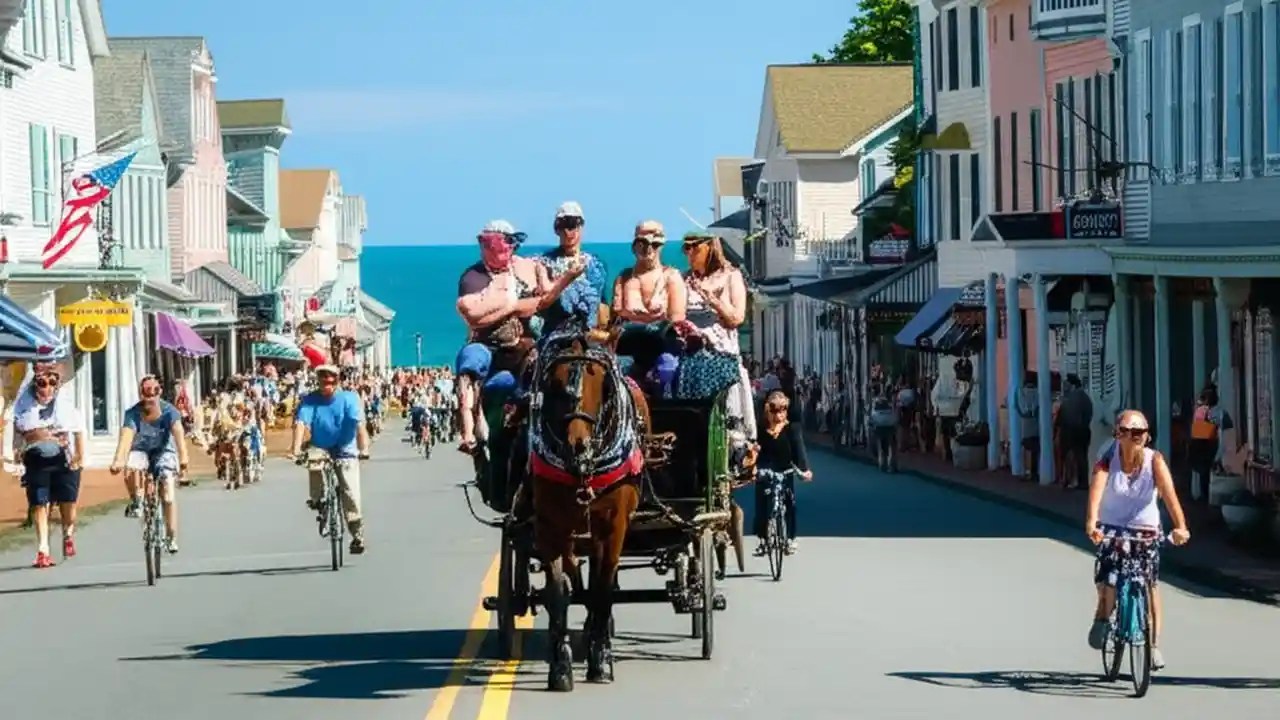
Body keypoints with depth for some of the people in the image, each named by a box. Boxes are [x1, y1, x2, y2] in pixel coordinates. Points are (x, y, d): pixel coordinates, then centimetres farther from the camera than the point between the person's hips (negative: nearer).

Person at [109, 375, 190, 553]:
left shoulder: (169, 411, -23)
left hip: (164, 451, 0)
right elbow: (126, 437, -38)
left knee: (168, 491, -17)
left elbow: (178, 434, -38)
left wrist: (183, 458, -56)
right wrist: (118, 461, -55)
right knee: (131, 469, -34)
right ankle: (136, 502, -5)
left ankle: (172, 539, -9)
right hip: (140, 450, 0)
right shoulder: (133, 414, -23)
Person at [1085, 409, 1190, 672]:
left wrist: (1180, 526, -41)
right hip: (1112, 529, 0)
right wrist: (1092, 522, -49)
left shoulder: (1154, 460, -14)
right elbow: (1097, 488, -32)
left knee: (1151, 587, -6)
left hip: (1145, 530, 0)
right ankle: (1102, 620, 20)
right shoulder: (1108, 459, -16)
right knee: (1107, 584, -13)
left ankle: (1154, 646, 3)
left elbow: (1169, 493, -26)